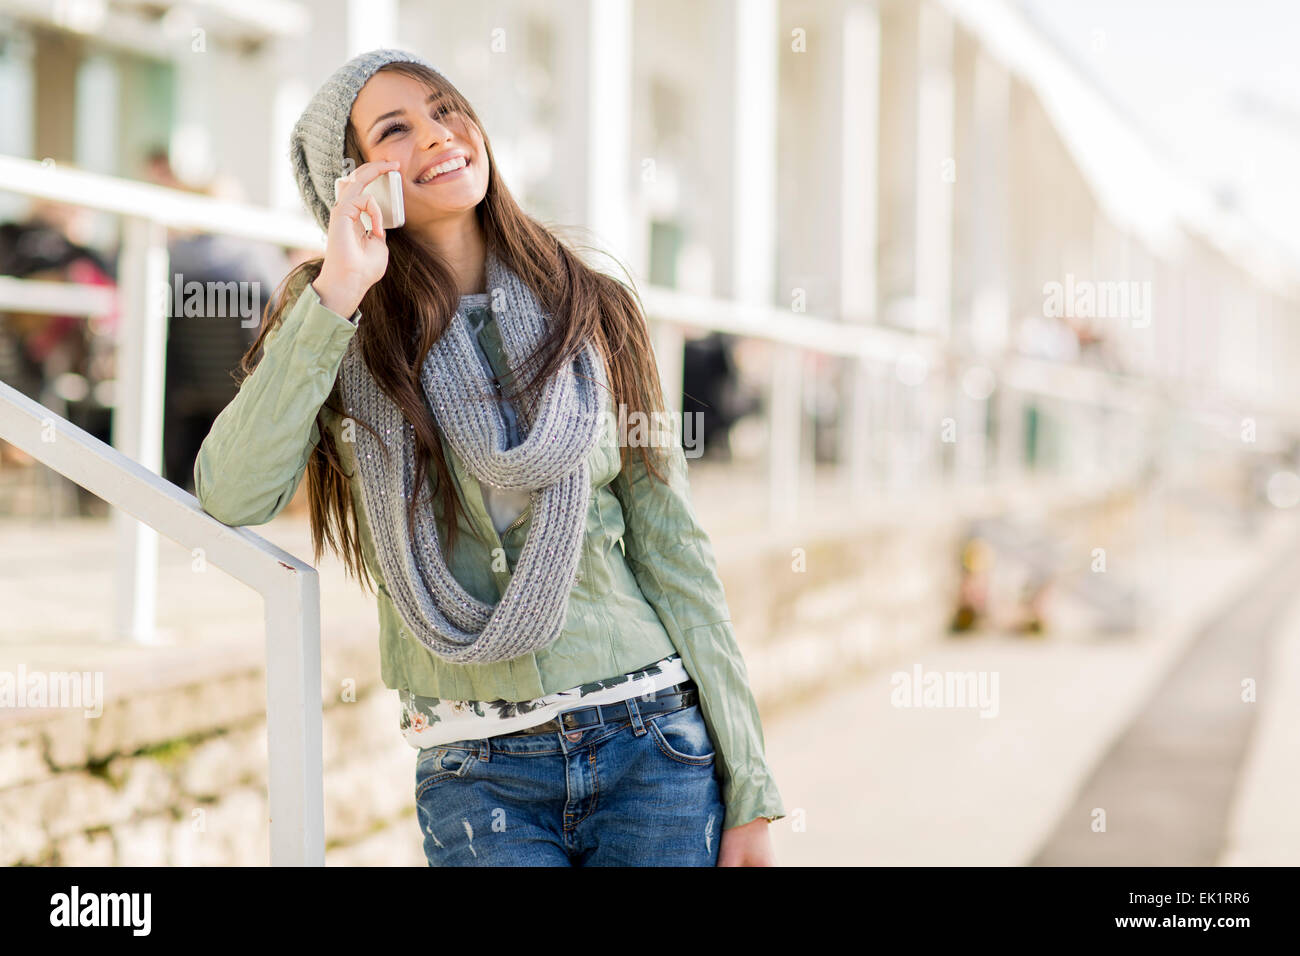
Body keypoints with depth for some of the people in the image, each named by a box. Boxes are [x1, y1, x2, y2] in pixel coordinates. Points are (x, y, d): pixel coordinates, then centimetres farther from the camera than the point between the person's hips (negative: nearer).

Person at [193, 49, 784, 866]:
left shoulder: (589, 315, 7)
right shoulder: (344, 335, 3)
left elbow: (675, 553, 5)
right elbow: (231, 498, -14)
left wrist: (750, 790, 1)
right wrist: (337, 291, -16)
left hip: (656, 742, 2)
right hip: (480, 774, -1)